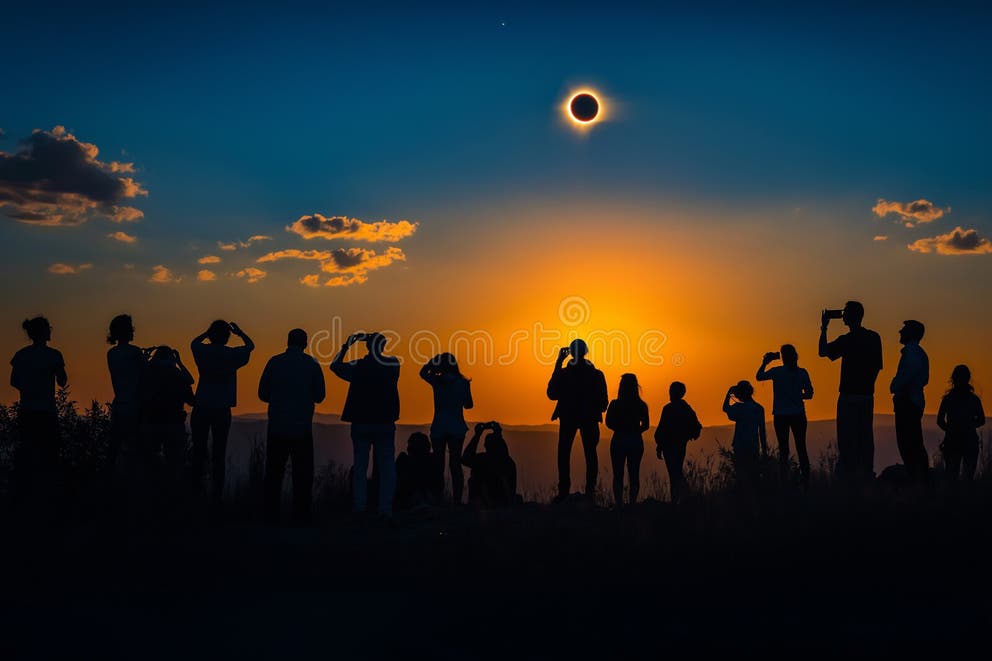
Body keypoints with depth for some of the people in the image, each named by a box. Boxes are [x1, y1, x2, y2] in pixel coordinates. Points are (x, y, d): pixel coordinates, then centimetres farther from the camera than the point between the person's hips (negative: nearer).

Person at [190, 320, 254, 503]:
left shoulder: (202, 351, 0)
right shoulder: (232, 354, -4)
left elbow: (194, 342, 25)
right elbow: (250, 346, 17)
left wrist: (209, 331, 28)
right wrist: (239, 331, 27)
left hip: (201, 408, 1)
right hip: (222, 410, -1)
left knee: (199, 452, 8)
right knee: (219, 454, 0)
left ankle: (195, 490, 8)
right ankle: (216, 495, -1)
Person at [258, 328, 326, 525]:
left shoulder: (274, 362, 0)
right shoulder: (312, 365, -1)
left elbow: (263, 394, 4)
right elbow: (319, 396, 5)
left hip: (277, 427, 1)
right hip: (302, 428, -1)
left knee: (274, 473, 10)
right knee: (302, 475, 6)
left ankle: (271, 515, 10)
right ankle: (301, 516, 3)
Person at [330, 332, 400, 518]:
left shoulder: (357, 367, -7)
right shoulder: (393, 364, -6)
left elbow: (335, 365, 11)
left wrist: (346, 346, 18)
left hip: (361, 423, 0)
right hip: (385, 423, 0)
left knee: (360, 465, 9)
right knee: (386, 466, 4)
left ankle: (359, 506, 8)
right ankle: (386, 508, 1)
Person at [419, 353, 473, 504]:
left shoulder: (437, 381, -7)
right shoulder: (463, 382, -4)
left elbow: (423, 372, 15)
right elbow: (468, 405, 9)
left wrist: (433, 360, 21)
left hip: (439, 428, -1)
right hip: (457, 428, 1)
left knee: (439, 463, 7)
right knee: (455, 464, 6)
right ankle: (457, 499, 4)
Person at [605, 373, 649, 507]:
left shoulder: (614, 404, -8)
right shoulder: (641, 405, -3)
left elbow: (609, 423, -8)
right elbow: (646, 425, -2)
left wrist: (620, 429, 8)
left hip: (618, 442, -1)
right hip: (635, 442, 1)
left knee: (618, 475, 6)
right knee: (634, 474, 10)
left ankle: (619, 504, 5)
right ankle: (632, 503, 11)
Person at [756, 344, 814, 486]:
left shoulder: (777, 372, -6)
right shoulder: (802, 372, -1)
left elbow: (759, 376, 9)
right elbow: (809, 394, 2)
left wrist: (765, 362, 22)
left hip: (781, 416, -1)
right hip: (798, 415, 2)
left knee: (783, 450, 2)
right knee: (801, 449, 7)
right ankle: (806, 481, 5)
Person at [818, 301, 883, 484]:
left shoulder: (847, 340, -12)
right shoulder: (874, 337, 7)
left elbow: (823, 352, -3)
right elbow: (877, 366, 12)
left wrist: (824, 328, 3)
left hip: (849, 395, -6)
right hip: (868, 395, 6)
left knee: (847, 437, -2)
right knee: (865, 436, 10)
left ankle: (849, 474, -3)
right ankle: (867, 473, 12)